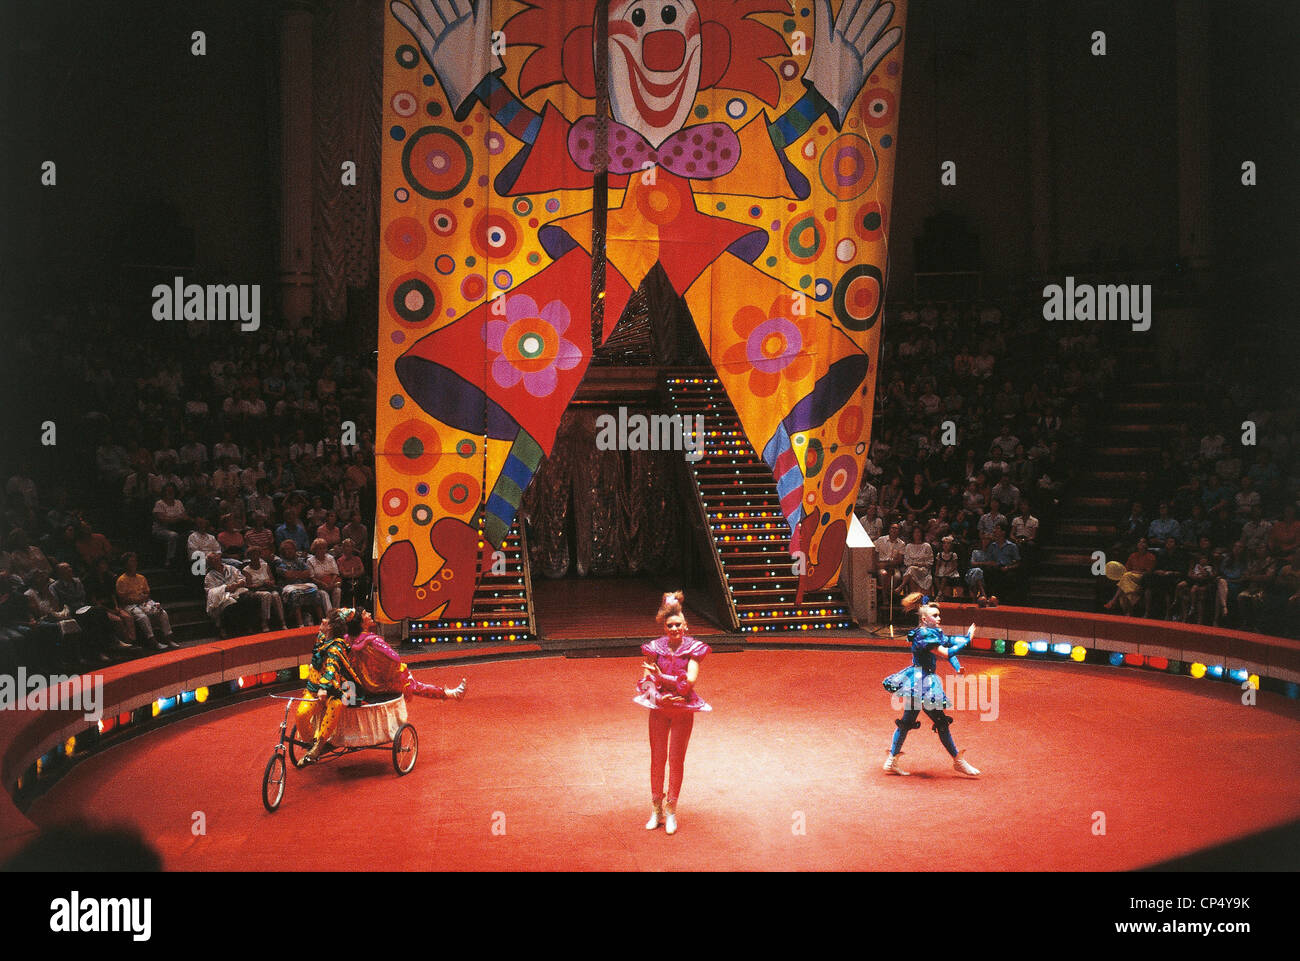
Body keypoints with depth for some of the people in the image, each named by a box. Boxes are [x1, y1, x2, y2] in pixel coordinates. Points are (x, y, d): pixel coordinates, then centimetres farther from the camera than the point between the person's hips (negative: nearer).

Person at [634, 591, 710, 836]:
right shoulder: (655, 648, -2)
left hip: (683, 709, -1)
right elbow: (645, 680, -2)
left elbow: (690, 681, -16)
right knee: (657, 759, 6)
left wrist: (661, 676, -17)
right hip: (659, 707, 1)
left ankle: (671, 811, 16)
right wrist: (657, 696, -18)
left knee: (676, 760, 5)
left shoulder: (693, 649, -6)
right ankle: (656, 810, 19)